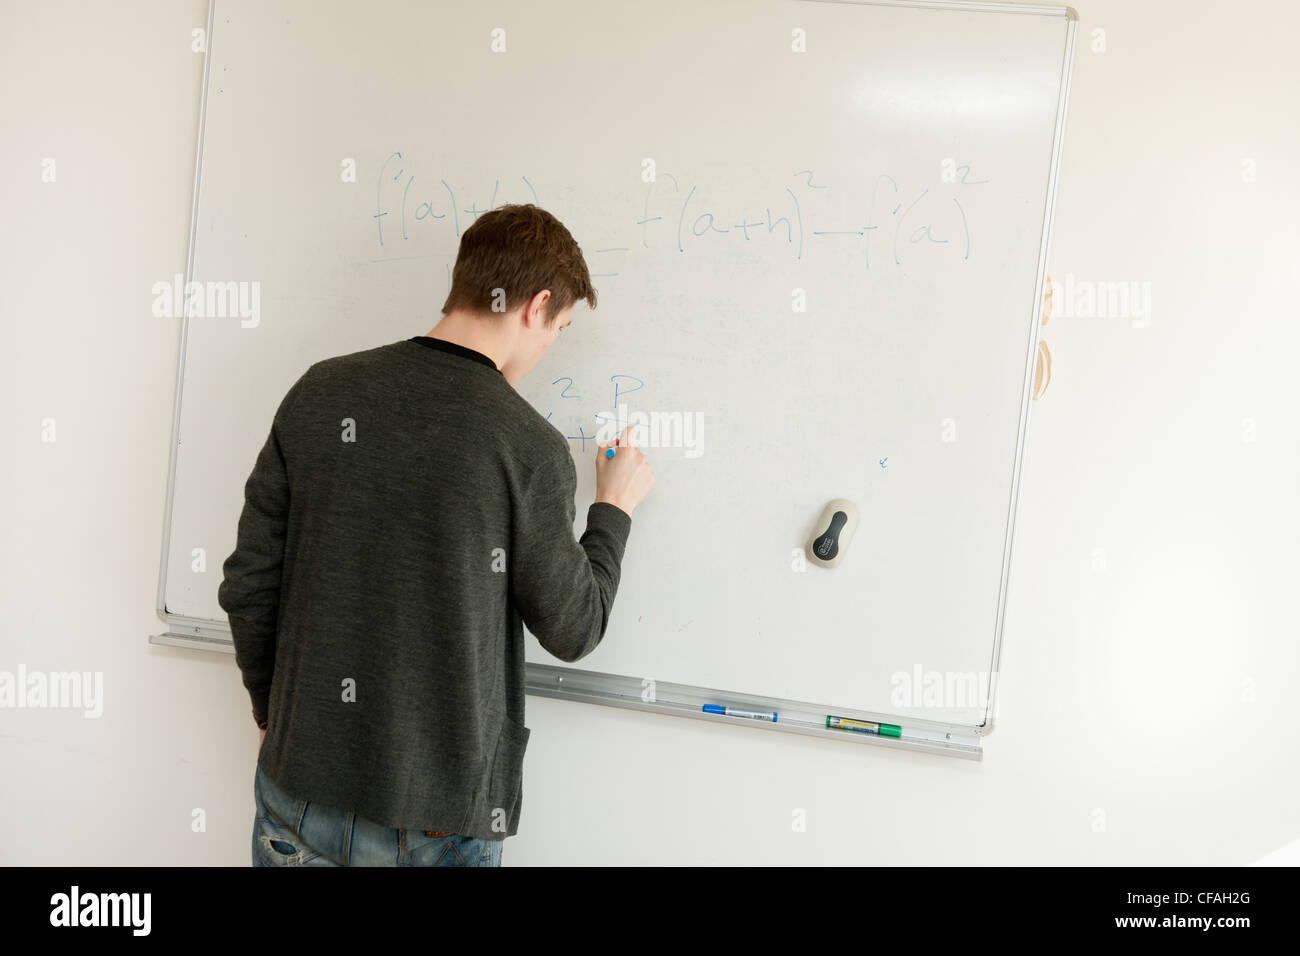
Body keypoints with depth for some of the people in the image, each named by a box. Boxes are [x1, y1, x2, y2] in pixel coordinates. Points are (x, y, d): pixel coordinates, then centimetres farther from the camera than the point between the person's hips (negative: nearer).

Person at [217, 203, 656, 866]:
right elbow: (572, 631, -4)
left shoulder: (319, 392, -4)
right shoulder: (531, 448, -15)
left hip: (299, 793, 3)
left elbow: (248, 585, 1)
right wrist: (614, 509, 11)